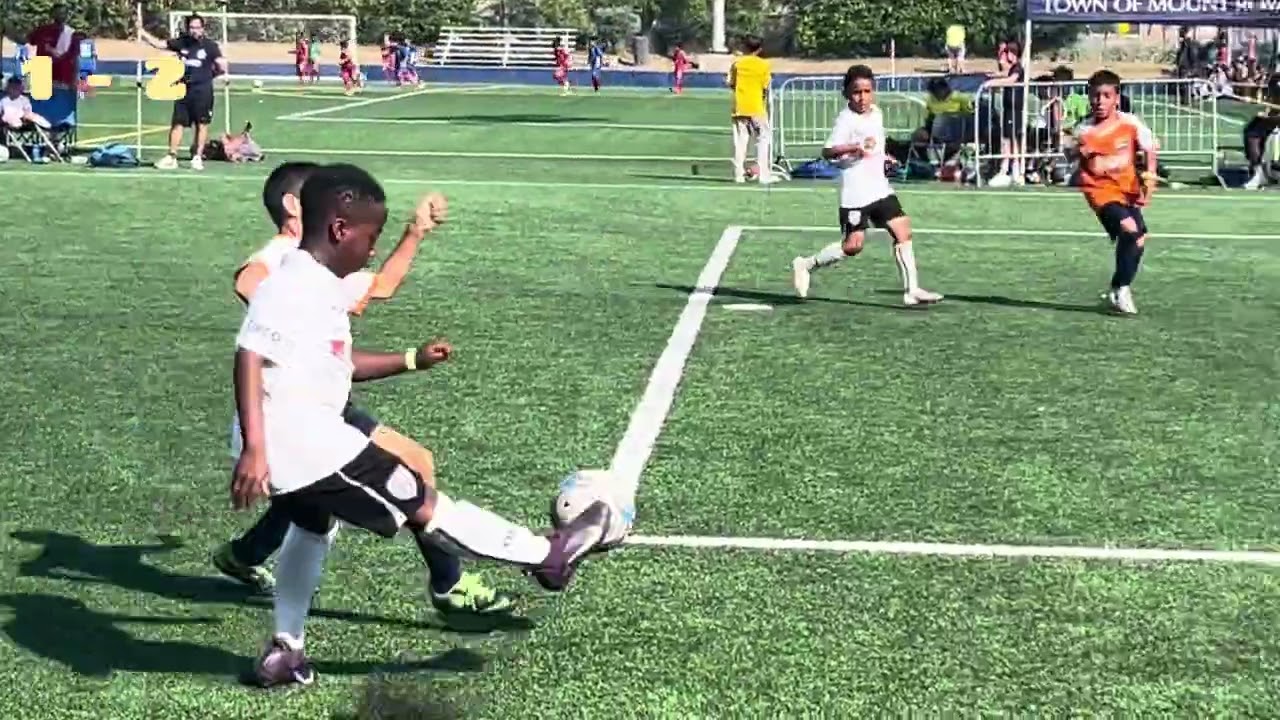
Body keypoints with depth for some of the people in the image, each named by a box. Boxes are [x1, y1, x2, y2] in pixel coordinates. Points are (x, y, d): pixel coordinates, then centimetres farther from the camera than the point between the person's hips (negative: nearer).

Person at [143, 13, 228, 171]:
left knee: (202, 124, 3)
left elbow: (222, 68, -5)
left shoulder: (210, 46, -5)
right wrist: (142, 34, 4)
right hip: (184, 89, 3)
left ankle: (198, 157, 11)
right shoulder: (181, 42, 4)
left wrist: (207, 75, 0)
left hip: (202, 91, -3)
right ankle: (172, 157, 9)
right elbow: (158, 44, 11)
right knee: (177, 122, 4)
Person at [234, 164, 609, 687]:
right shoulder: (292, 287, -18)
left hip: (303, 440, 11)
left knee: (313, 525, 34)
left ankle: (285, 651, 40)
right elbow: (250, 358, -28)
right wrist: (254, 449, -34)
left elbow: (338, 363, 25)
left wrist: (411, 360, 24)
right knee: (421, 503, -2)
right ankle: (546, 557, 8)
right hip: (301, 441, -11)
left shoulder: (318, 287, 13)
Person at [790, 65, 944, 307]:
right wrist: (855, 147, -38)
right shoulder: (846, 119, -15)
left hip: (879, 188, 7)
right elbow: (827, 151, -26)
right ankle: (806, 265, 13)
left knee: (903, 231, -1)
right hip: (856, 193, -7)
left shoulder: (876, 114, 10)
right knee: (853, 245, -6)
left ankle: (911, 290, 1)